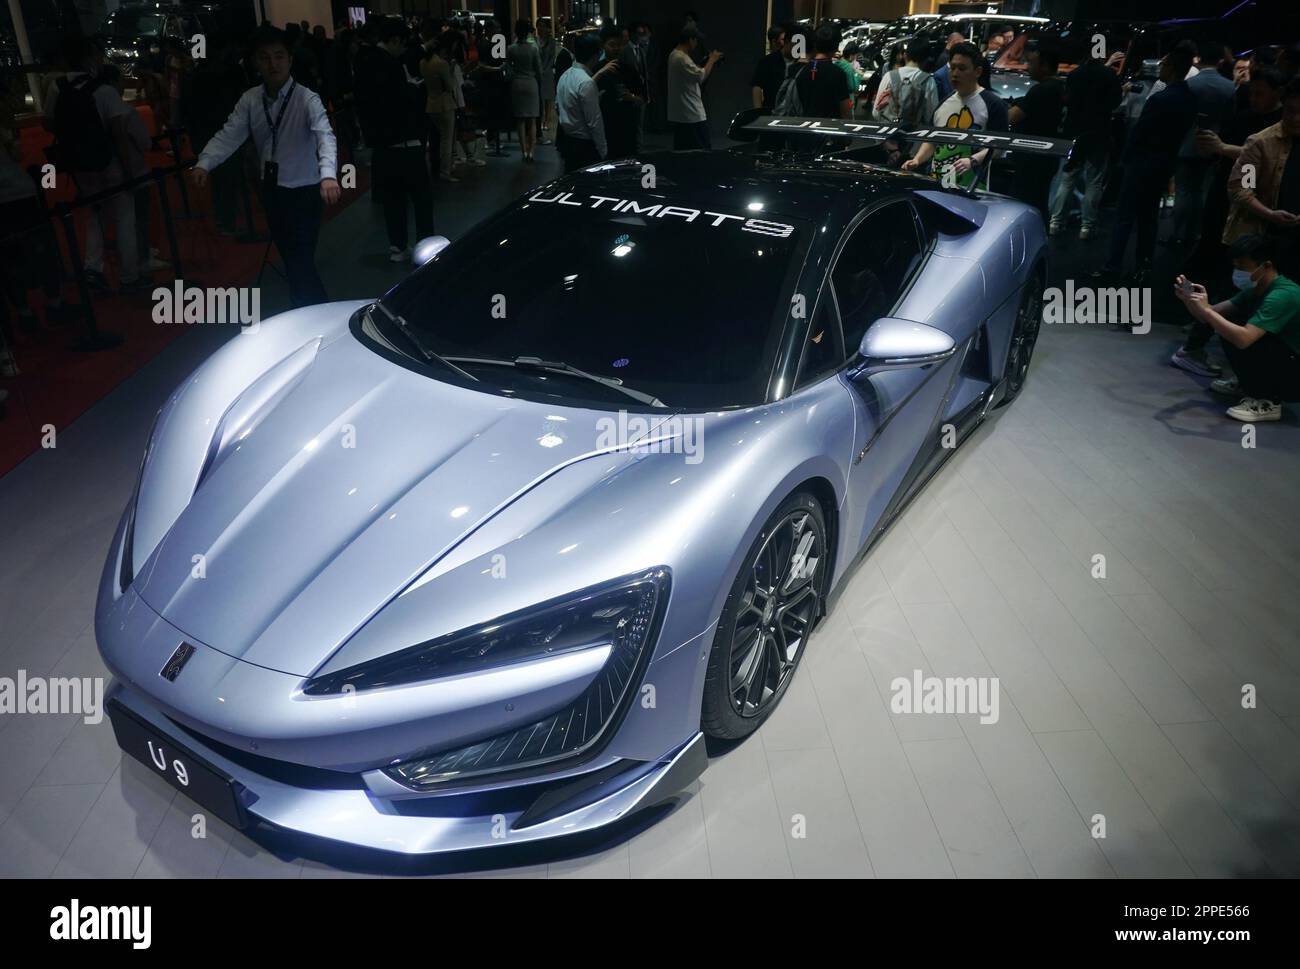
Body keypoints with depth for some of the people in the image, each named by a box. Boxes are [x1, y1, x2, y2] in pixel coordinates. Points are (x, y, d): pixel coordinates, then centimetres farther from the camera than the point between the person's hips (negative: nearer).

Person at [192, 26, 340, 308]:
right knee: (289, 257, 16)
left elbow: (324, 136, -31)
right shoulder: (250, 99, 0)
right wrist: (203, 164, -23)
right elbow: (229, 134, -6)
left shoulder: (307, 99, -16)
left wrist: (328, 175, -51)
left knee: (301, 262, -10)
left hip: (302, 191, -6)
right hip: (271, 189, 6)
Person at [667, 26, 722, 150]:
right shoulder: (682, 58, -18)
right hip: (692, 116, -10)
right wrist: (712, 60, -8)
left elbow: (694, 73, 21)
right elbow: (702, 76, -23)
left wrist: (708, 61, 11)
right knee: (703, 152, -6)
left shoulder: (675, 55, 15)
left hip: (677, 115, 10)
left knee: (681, 151, 10)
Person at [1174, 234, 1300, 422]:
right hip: (1280, 363, 9)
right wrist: (1188, 299, -20)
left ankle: (1268, 401, -10)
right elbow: (1213, 315, -1)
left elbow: (1244, 338, -37)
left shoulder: (1283, 295, -26)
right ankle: (1248, 384, 18)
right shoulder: (1255, 289, 3)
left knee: (1239, 337, -29)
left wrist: (1206, 309, -34)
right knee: (1227, 323, 3)